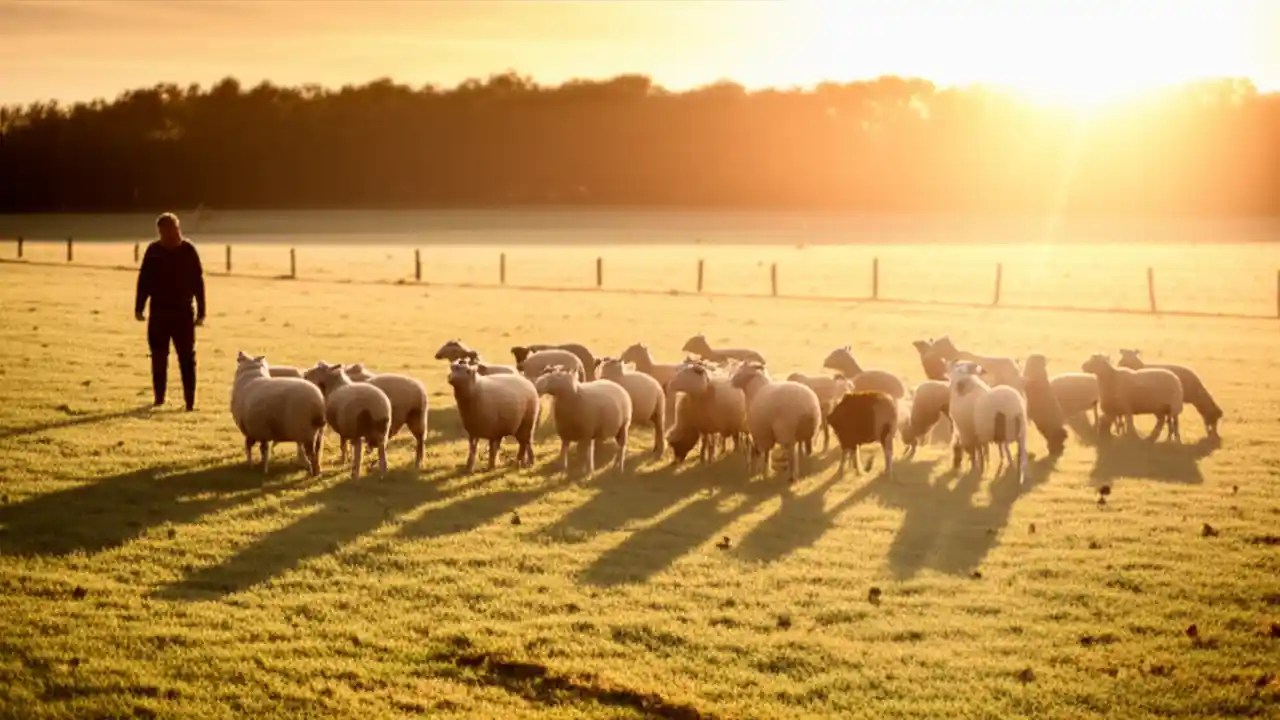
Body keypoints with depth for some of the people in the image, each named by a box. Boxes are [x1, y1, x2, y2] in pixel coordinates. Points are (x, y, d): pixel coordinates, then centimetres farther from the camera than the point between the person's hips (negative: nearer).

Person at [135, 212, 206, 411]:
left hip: (183, 312, -2)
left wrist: (201, 312, -2)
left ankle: (190, 400, -1)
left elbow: (198, 282, 0)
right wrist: (139, 307, -1)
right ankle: (159, 397, 17)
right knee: (158, 357, 7)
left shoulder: (189, 251, -2)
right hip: (159, 312, 2)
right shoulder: (154, 250, 2)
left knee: (187, 358, -2)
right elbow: (144, 280, 5)